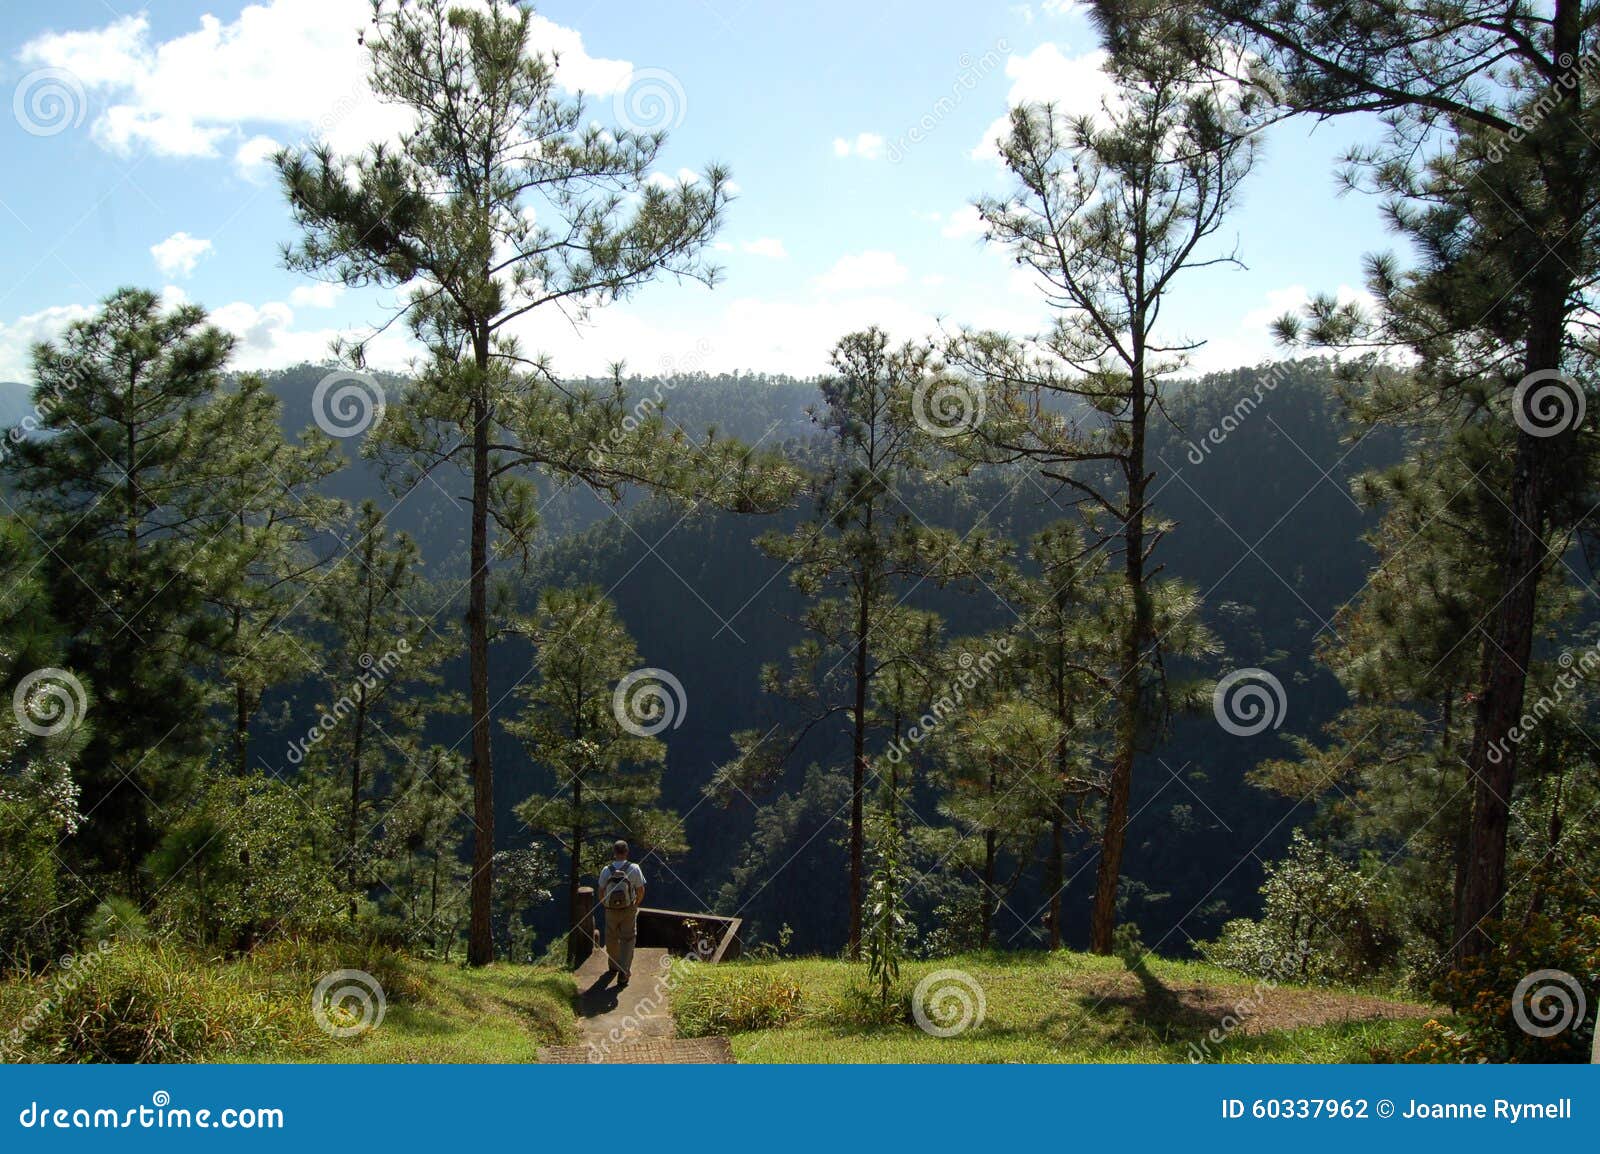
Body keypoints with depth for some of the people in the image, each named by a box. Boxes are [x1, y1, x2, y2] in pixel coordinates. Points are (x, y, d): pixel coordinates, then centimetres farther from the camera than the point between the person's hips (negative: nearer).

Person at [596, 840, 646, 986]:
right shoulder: (634, 869, -14)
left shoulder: (606, 871, -10)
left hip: (611, 911, 2)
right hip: (629, 910, -2)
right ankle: (623, 973, -3)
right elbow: (641, 890, -7)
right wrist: (637, 903, 13)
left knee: (612, 940, 21)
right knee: (627, 941, 5)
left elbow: (601, 892, 0)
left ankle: (613, 966, 40)